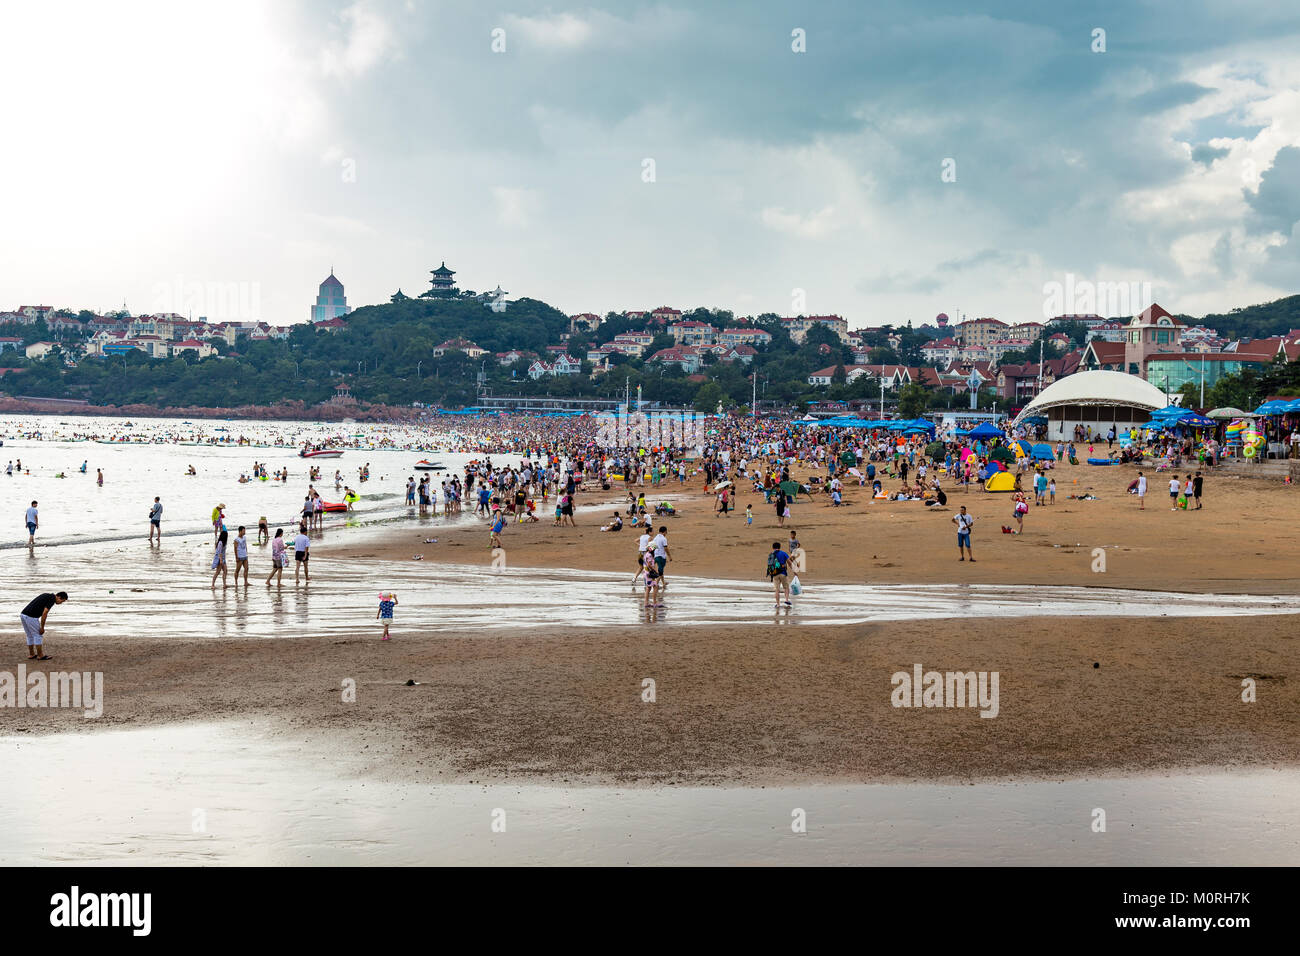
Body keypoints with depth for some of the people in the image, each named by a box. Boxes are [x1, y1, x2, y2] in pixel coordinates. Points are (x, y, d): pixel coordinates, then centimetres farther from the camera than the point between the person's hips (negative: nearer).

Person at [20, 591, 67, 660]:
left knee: (30, 636, 20)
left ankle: (31, 655, 27)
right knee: (38, 636, 4)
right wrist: (42, 627, -7)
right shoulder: (52, 599, -6)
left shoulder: (46, 596, 23)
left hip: (23, 614, 9)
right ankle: (40, 656, 10)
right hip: (31, 617, -9)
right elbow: (44, 613, -15)